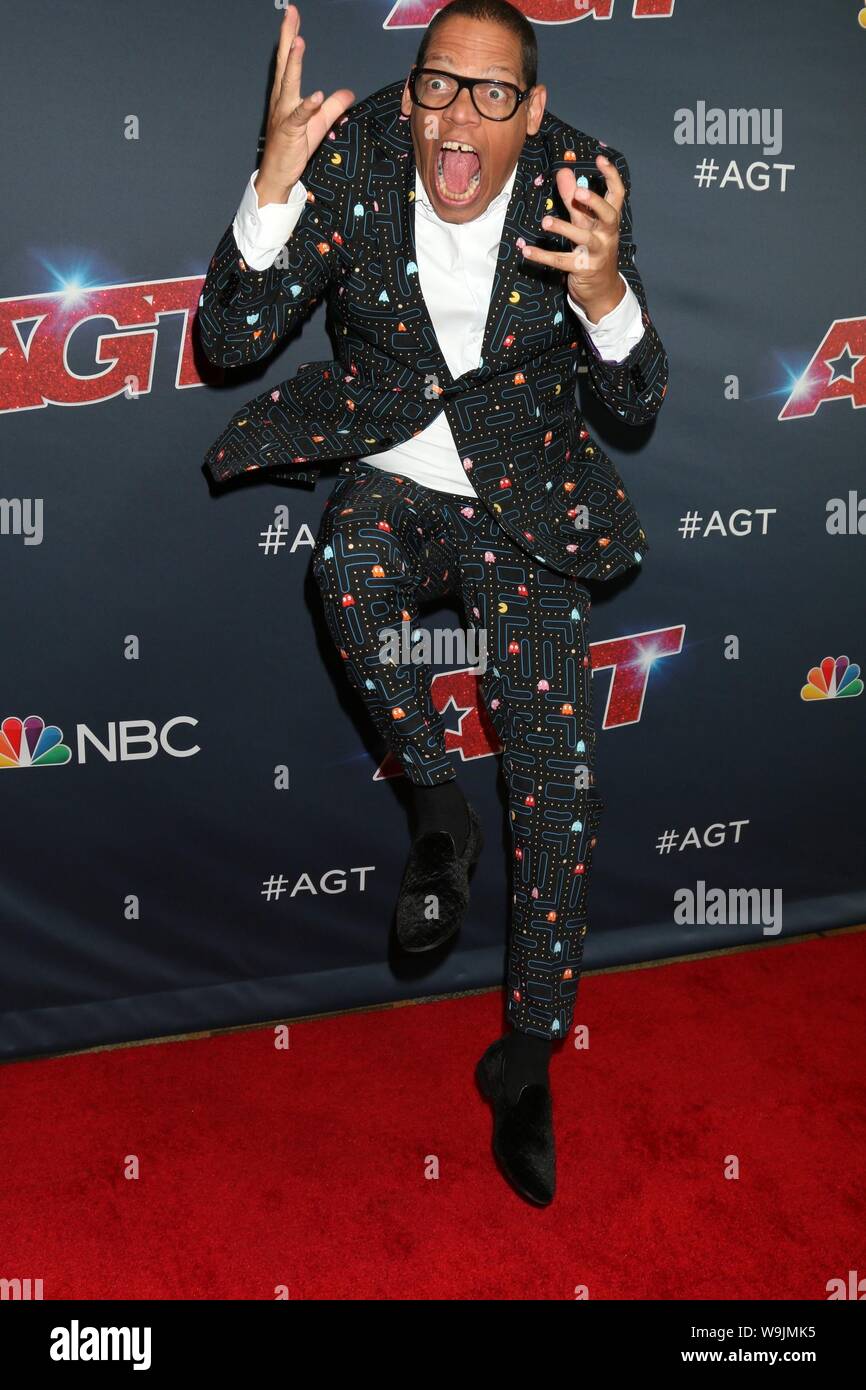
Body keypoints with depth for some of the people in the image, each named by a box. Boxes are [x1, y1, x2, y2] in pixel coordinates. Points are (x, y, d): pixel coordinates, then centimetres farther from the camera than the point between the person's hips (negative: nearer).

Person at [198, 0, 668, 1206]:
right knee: (348, 559, -37)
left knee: (559, 769, -12)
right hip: (386, 477, 1)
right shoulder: (350, 163, -9)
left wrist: (604, 294, -33)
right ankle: (438, 810, -9)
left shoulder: (582, 181, -9)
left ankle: (527, 1057, 6)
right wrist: (275, 184, -27)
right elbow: (231, 340, -11)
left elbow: (638, 404, -10)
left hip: (523, 496, 0)